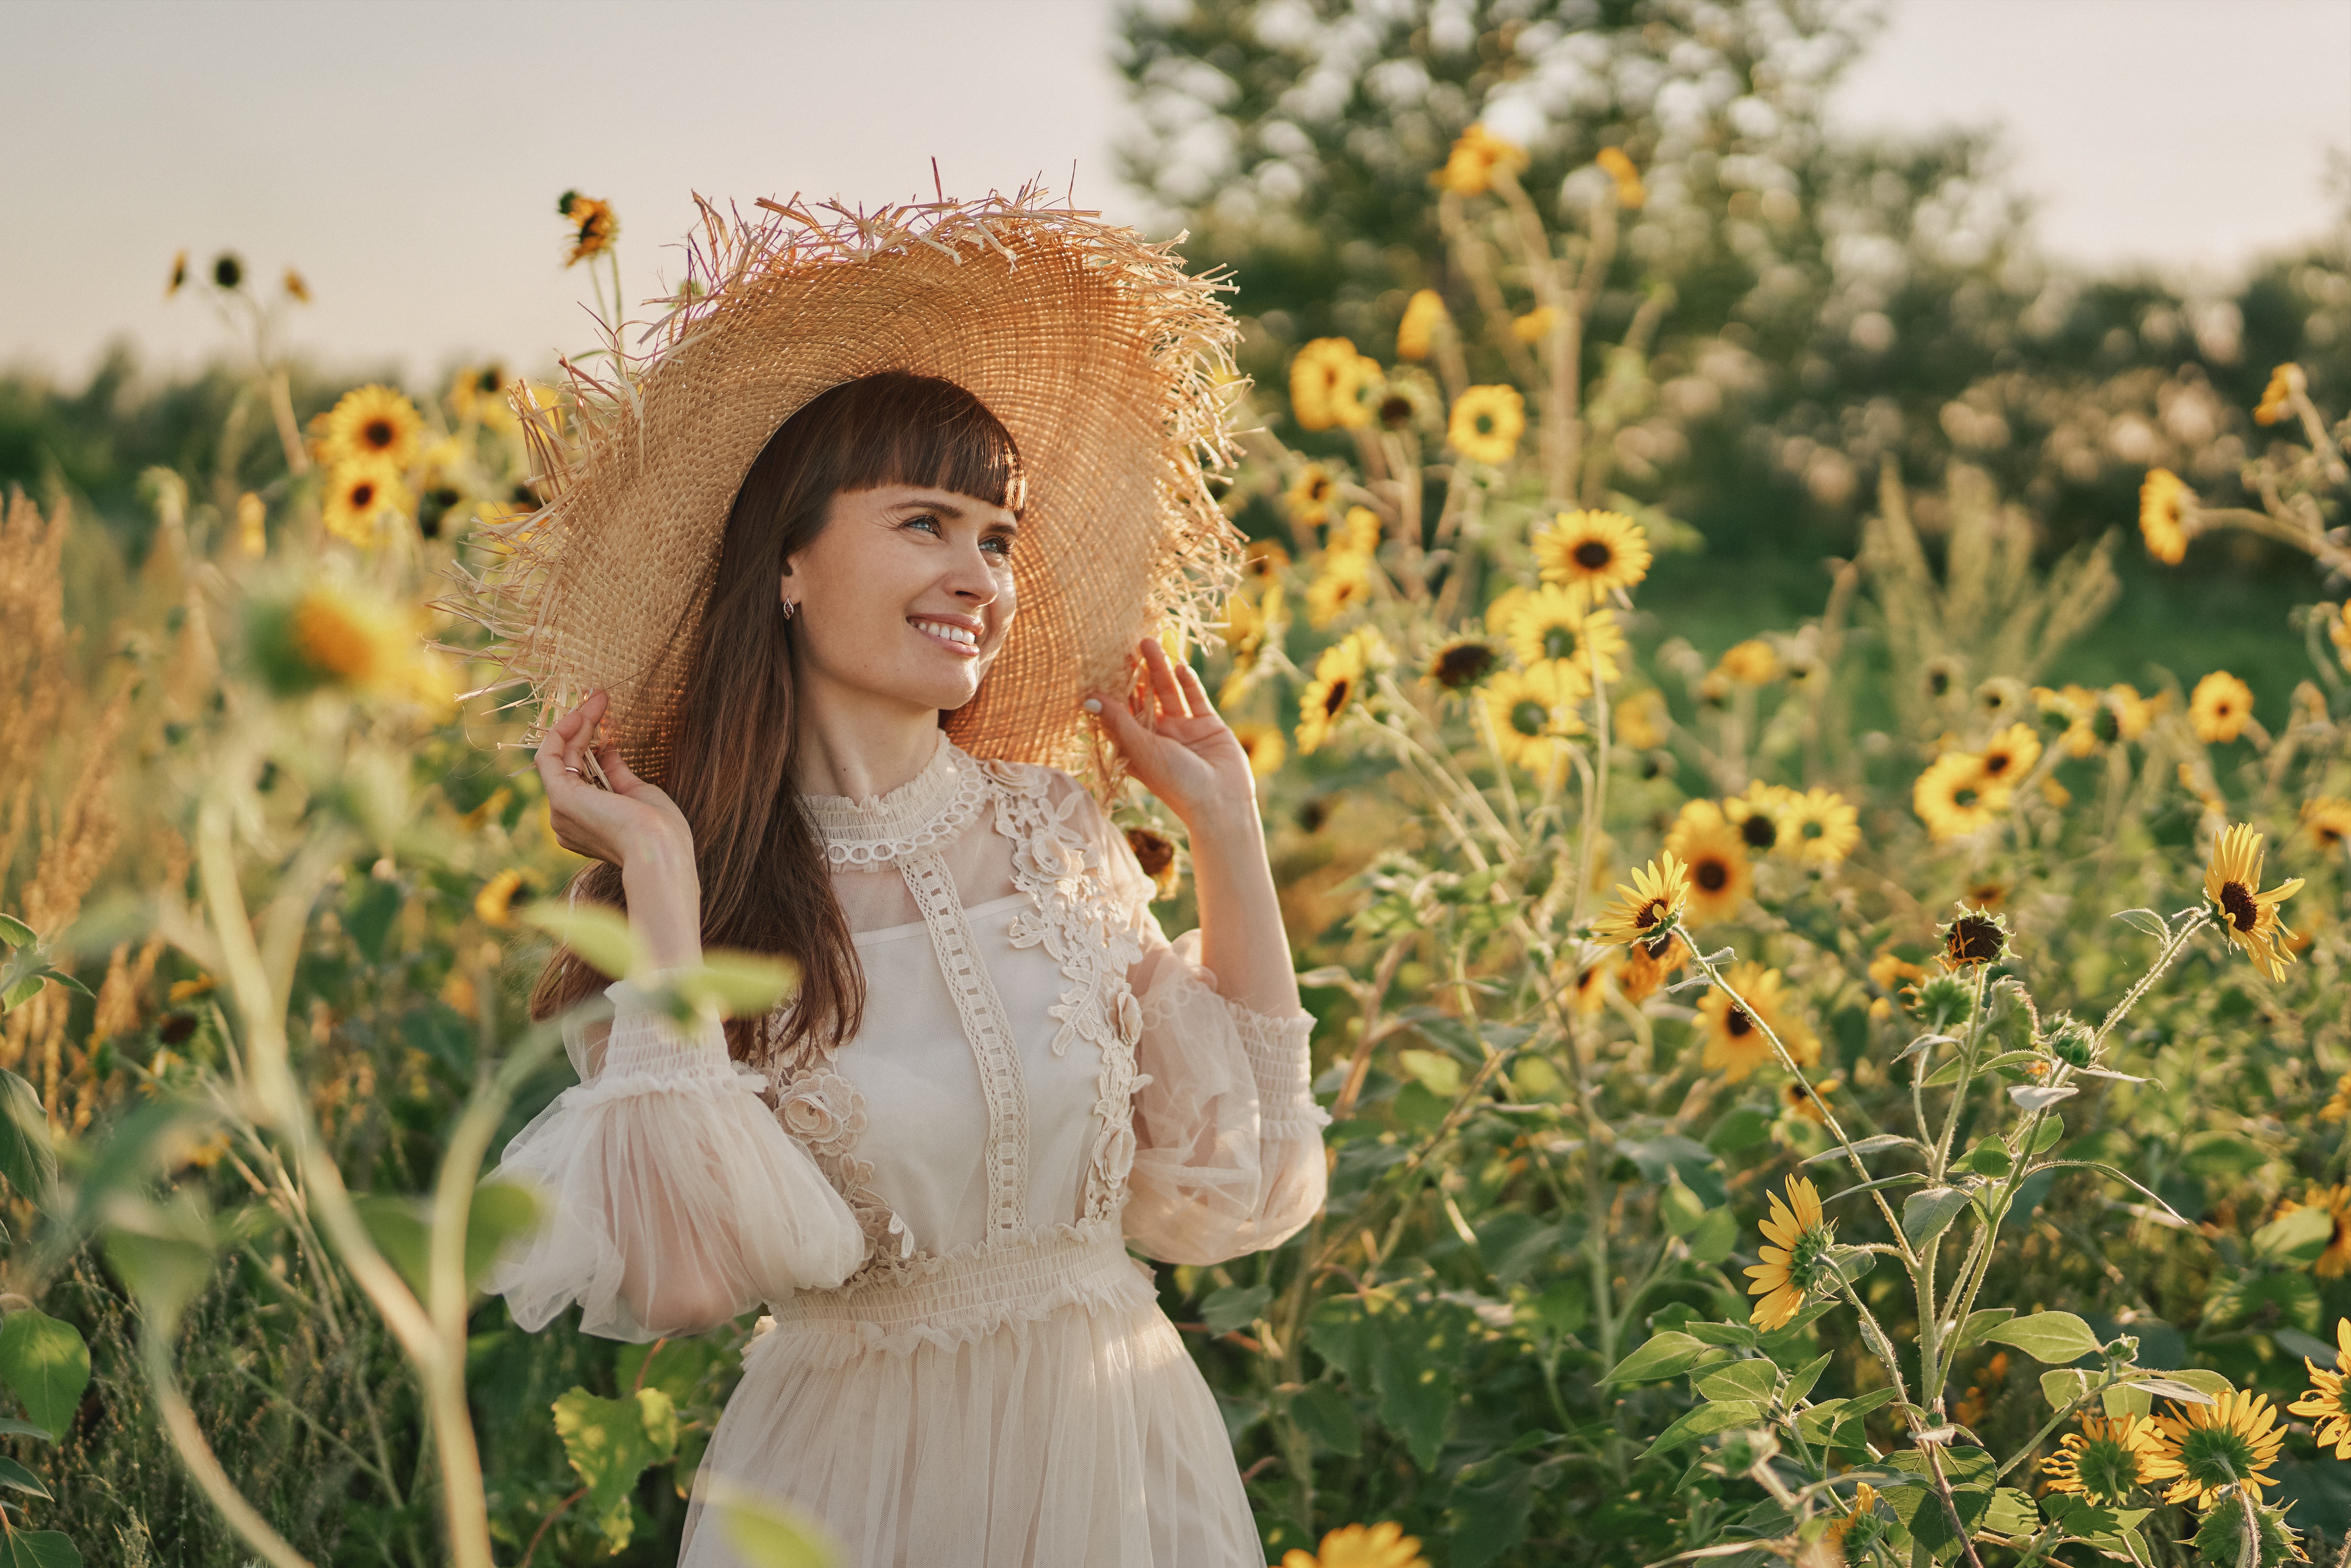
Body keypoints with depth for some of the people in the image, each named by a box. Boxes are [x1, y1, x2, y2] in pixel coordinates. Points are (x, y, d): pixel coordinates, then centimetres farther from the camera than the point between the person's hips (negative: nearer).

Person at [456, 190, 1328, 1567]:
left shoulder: (1054, 826, -1)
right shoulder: (694, 898, -10)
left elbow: (1229, 1178, 1)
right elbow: (688, 1260, -24)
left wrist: (1229, 830, -1)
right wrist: (662, 886, -21)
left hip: (1126, 1453, 3)